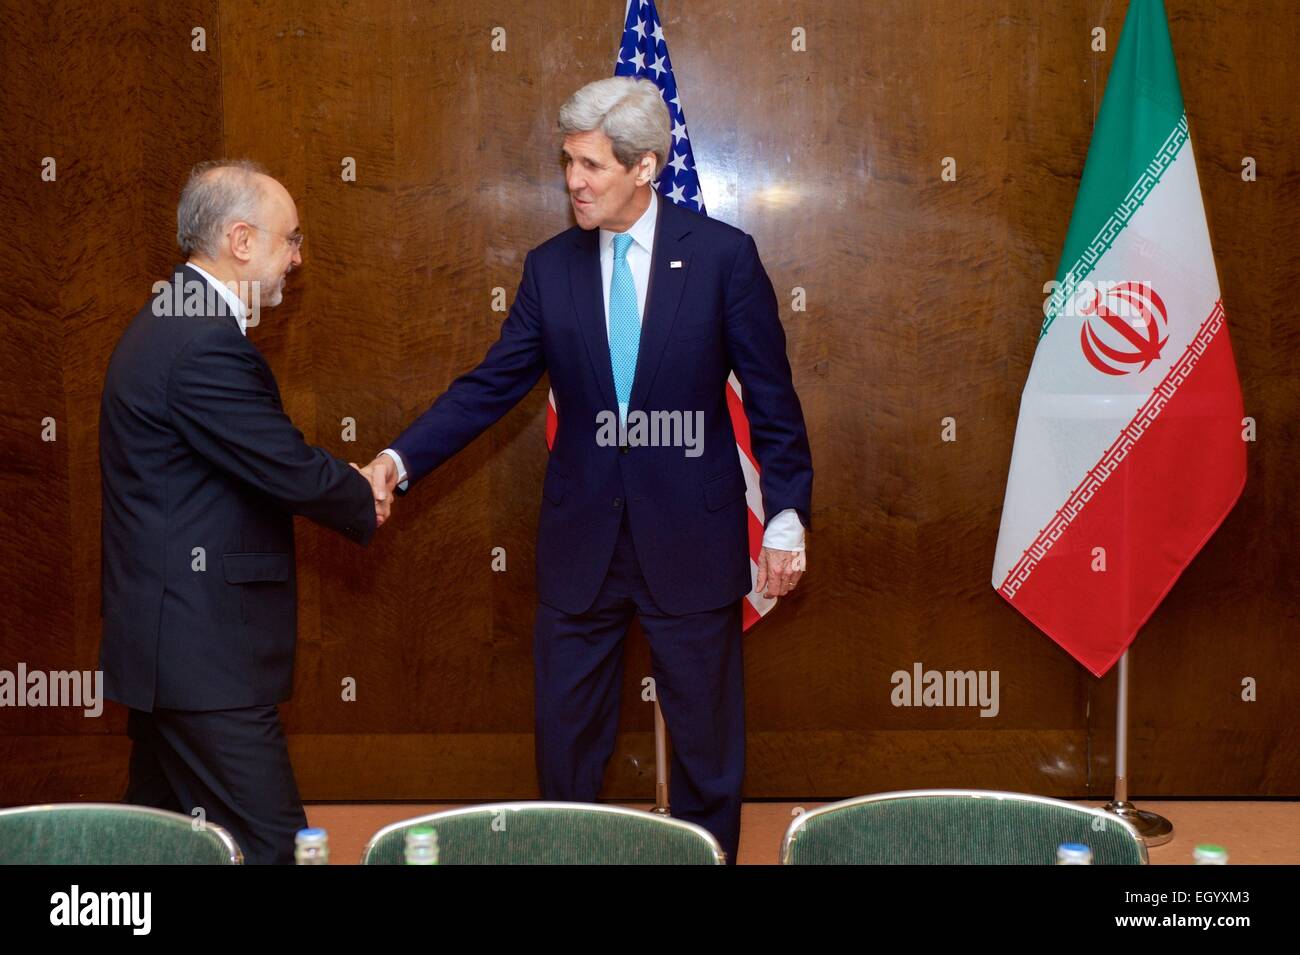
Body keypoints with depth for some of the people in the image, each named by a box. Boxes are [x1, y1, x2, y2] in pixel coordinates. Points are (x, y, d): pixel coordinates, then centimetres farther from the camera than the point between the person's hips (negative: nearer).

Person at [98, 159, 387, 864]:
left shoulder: (169, 323, 15)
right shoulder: (206, 344, -20)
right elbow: (292, 470, -18)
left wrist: (346, 487, 5)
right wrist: (365, 504, 1)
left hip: (165, 640, 11)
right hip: (202, 646, -11)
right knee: (268, 844, -8)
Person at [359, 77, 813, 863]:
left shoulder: (723, 255, -7)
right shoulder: (551, 267, 2)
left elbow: (772, 398, -4)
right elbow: (492, 385, 2)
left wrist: (788, 517, -6)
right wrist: (399, 460, -10)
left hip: (690, 534, -3)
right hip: (582, 536, 3)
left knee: (707, 737, 10)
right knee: (566, 737, 12)